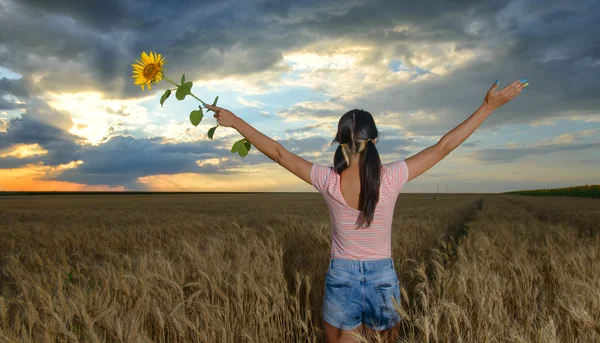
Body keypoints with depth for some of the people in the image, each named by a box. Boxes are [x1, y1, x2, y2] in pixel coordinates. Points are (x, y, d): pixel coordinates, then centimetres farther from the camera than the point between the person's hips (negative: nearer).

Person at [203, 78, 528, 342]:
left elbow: (279, 153, -7)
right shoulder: (390, 178, -16)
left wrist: (236, 122, 3)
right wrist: (489, 105, -3)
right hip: (383, 280, 0)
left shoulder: (328, 181, -15)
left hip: (341, 280, 0)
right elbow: (443, 146, -11)